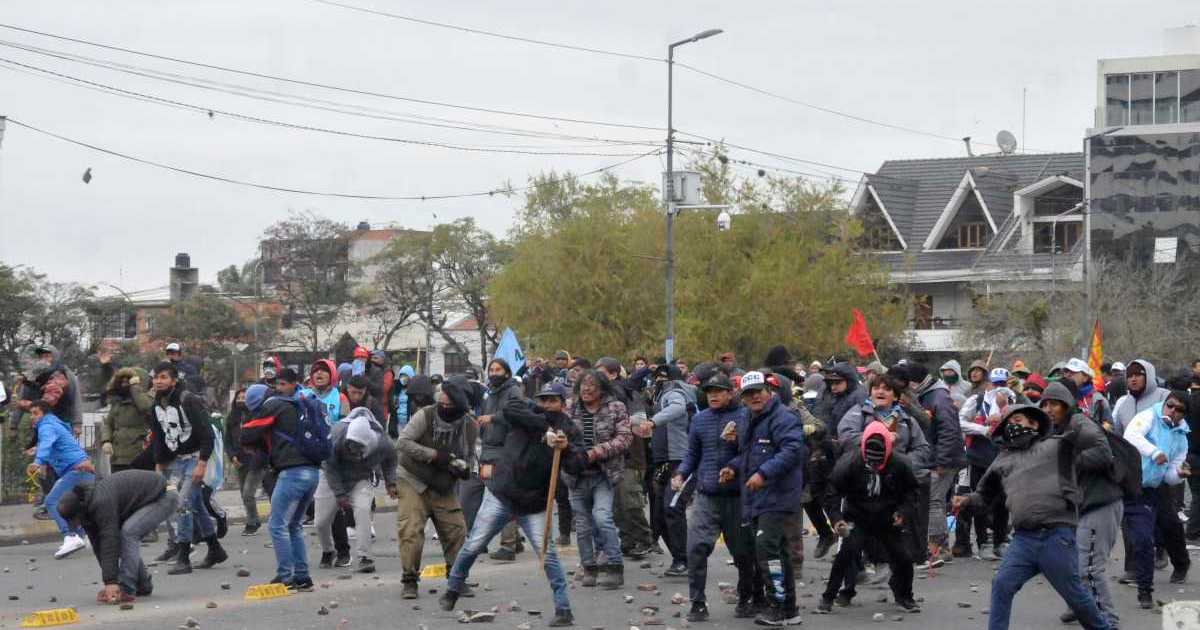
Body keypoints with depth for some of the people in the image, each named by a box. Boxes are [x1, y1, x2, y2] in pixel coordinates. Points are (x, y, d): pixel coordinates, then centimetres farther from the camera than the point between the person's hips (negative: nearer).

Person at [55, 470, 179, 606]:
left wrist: (111, 582, -32)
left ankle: (126, 591, -21)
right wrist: (110, 582, -2)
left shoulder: (101, 502, -29)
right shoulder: (89, 506, 0)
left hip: (164, 497, -10)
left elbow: (109, 542, -32)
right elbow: (98, 545, 2)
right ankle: (144, 587, 20)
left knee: (128, 532, -24)